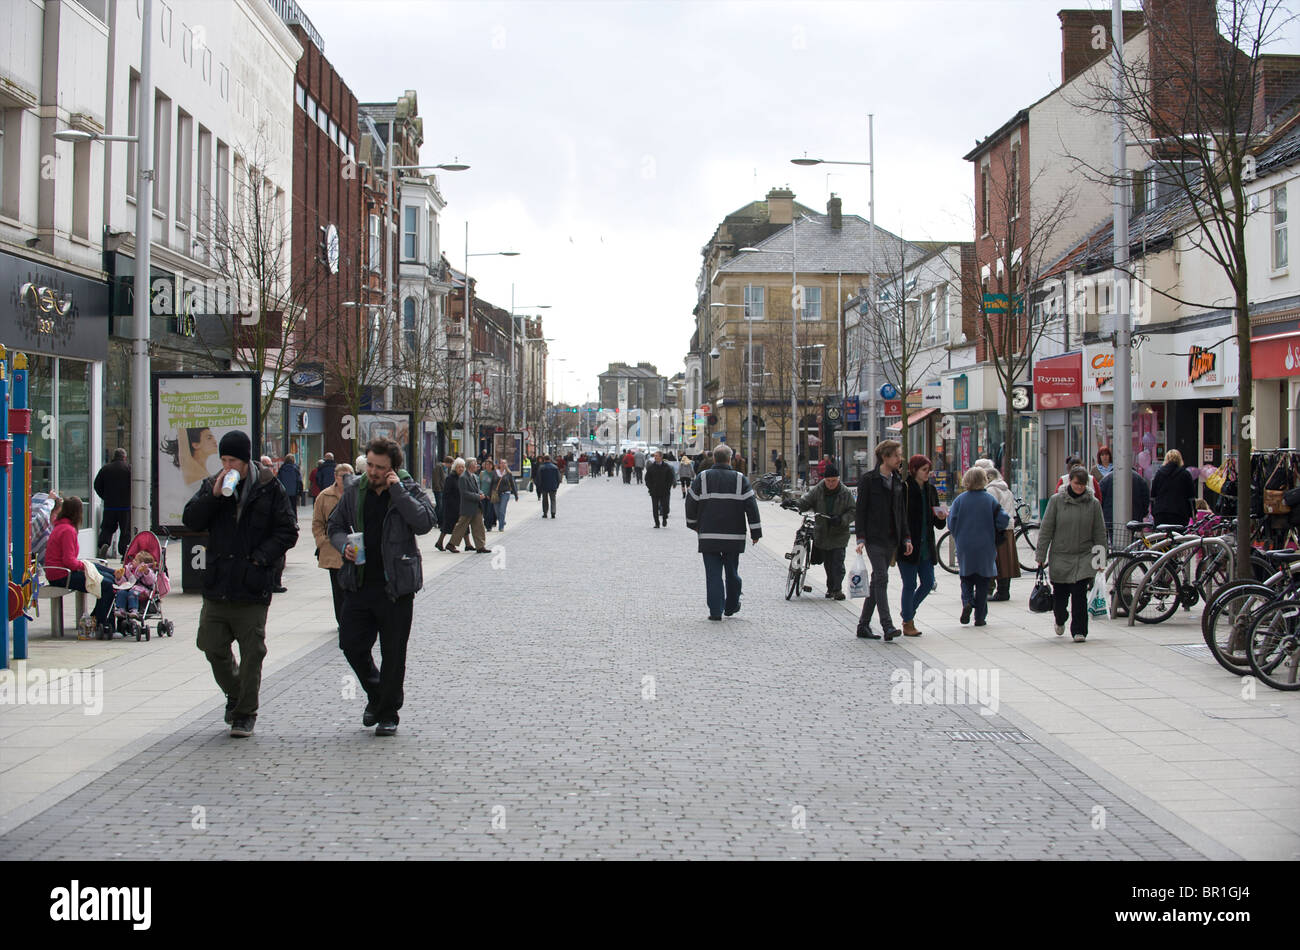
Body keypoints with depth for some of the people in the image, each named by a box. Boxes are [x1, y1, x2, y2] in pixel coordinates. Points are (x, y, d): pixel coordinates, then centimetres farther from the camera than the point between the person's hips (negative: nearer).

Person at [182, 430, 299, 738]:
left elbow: (288, 531, -2)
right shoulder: (211, 485, 8)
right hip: (216, 585, 4)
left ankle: (245, 714, 13)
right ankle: (235, 693, 34)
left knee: (251, 652, 1)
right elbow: (191, 521, -1)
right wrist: (214, 495, -12)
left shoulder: (270, 488, -3)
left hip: (253, 587, -3)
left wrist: (260, 557, -12)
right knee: (214, 648, 8)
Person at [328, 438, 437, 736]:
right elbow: (335, 525, 15)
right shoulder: (354, 490, 6)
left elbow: (424, 523, -20)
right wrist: (343, 544, -7)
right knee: (352, 644, 5)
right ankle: (376, 695, 31)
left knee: (393, 653, 4)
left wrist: (397, 491, -20)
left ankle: (388, 713, 18)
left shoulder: (410, 490, -4)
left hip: (395, 586, -4)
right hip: (358, 585, 4)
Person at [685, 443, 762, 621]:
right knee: (732, 572, 15)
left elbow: (691, 503, 5)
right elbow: (751, 506, -2)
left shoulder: (702, 478, 0)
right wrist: (755, 532, 3)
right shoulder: (740, 479, 0)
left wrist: (693, 524, 21)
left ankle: (716, 611, -5)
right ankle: (731, 606, 27)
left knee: (713, 573, 0)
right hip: (734, 536, 1)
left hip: (708, 536, 0)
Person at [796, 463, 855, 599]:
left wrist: (841, 520, -21)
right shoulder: (817, 491, -1)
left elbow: (853, 512, -4)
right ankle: (831, 588, 24)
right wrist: (793, 504, -17)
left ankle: (837, 589, -6)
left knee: (838, 563, -10)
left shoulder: (846, 493, -5)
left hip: (839, 535, -2)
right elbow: (805, 503, 3)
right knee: (828, 564, 12)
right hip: (822, 534, 3)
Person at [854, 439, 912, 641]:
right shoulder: (869, 480, -6)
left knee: (877, 581, 8)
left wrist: (906, 537, 11)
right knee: (881, 578, -15)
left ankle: (863, 625, 14)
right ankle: (887, 626, -21)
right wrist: (861, 538, -14)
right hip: (874, 538, -7)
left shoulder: (897, 481, 12)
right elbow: (860, 511, -7)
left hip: (891, 539, 7)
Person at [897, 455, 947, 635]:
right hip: (907, 545, -7)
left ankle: (908, 613, 29)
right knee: (910, 584, -2)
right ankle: (908, 623, 10)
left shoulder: (930, 490, 11)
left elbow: (938, 524, 16)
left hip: (926, 546, 7)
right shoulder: (904, 489, -9)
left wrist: (941, 517, -6)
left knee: (928, 583, 8)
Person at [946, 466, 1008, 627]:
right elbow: (1003, 520, -10)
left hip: (965, 548, 0)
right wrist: (997, 531, 11)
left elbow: (951, 524, -6)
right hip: (985, 548, 0)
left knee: (966, 578, 15)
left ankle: (967, 602, -12)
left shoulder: (960, 499, -5)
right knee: (982, 582, 8)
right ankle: (980, 617, 7)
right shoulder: (990, 499, -6)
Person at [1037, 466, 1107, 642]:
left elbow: (1100, 533, 8)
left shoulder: (1093, 504, 2)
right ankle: (1060, 620, 38)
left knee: (1080, 594, -11)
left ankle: (1079, 630, 0)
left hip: (1084, 557, 0)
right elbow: (1046, 530, 1)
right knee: (1060, 594, 8)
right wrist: (1041, 557, -1)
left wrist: (1101, 558, 4)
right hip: (1060, 556, 0)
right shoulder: (1057, 500, -1)